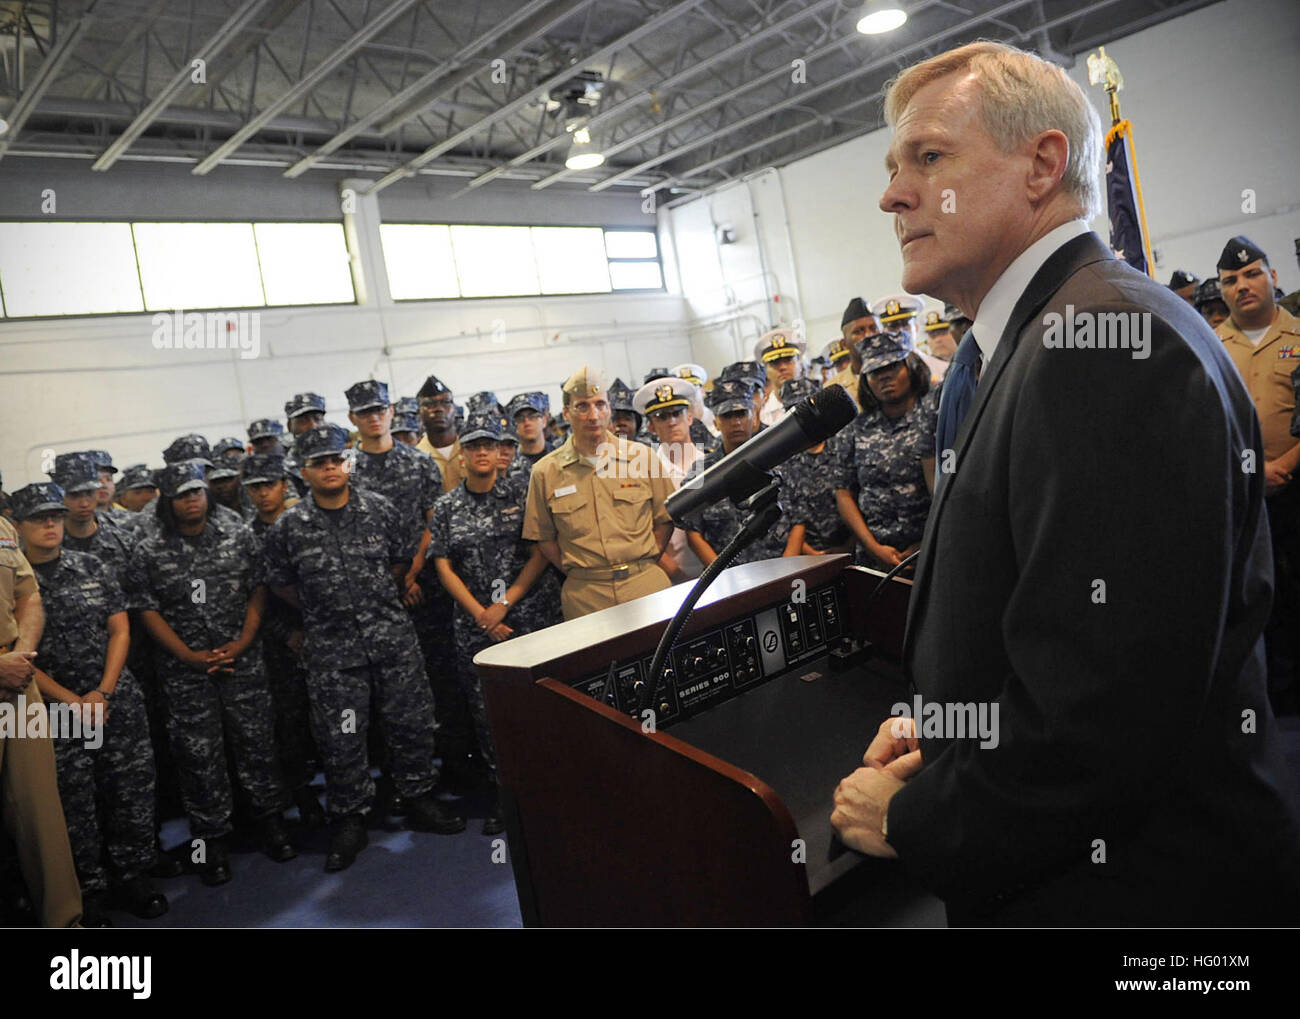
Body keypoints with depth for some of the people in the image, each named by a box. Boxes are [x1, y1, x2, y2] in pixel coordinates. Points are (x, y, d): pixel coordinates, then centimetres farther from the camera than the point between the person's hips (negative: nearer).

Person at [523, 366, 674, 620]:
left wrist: (646, 565, 0)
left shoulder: (642, 457, 3)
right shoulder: (545, 472, 2)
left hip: (647, 582, 1)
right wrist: (577, 574, 1)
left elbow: (664, 520, 9)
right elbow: (544, 537, 8)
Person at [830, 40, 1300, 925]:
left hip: (1136, 886, -8)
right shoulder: (1057, 338, 7)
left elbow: (1101, 715, -30)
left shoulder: (1107, 344, -25)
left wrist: (909, 820, -15)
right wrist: (937, 732, 2)